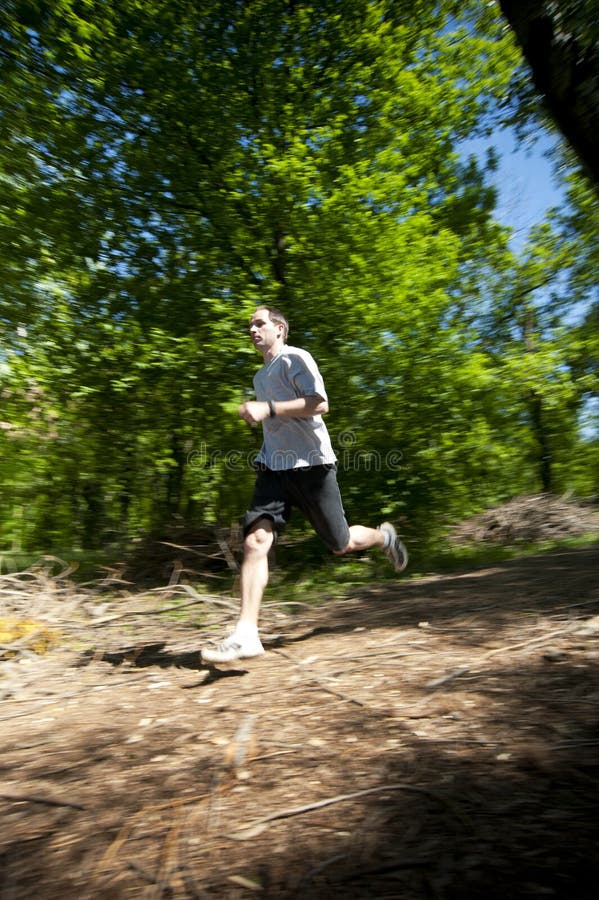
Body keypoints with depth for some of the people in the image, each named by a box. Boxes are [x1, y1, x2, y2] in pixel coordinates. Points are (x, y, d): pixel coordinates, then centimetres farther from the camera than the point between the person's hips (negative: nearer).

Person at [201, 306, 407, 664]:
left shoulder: (295, 358, -3)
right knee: (255, 540, -14)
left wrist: (268, 409, -22)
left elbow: (320, 404, -17)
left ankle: (385, 537, 39)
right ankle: (246, 635, -15)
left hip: (311, 465, -6)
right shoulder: (261, 376, 22)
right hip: (274, 468, 6)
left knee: (342, 544, 6)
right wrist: (254, 412, 17)